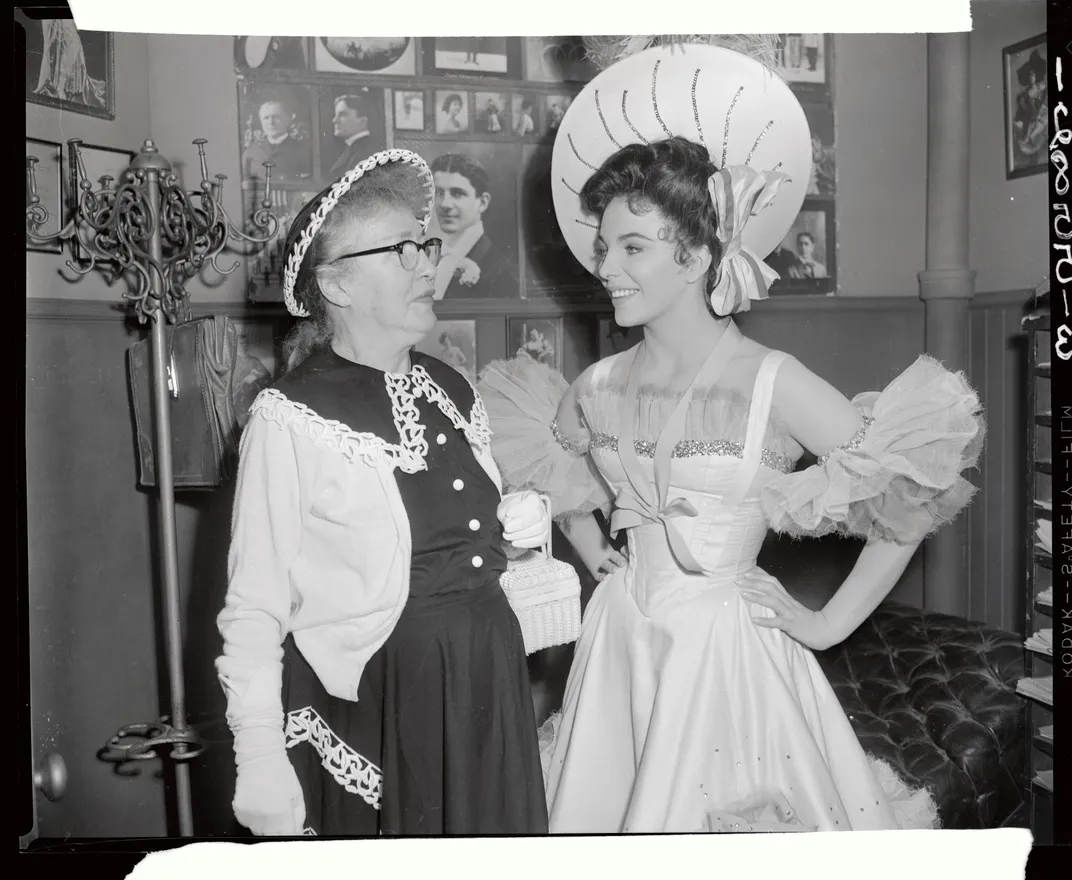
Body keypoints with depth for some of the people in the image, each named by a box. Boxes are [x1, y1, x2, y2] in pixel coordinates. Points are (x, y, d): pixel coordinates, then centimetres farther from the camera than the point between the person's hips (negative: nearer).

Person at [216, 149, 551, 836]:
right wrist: (260, 763, -19)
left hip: (488, 694, 6)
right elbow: (254, 609, -15)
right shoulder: (290, 420, -15)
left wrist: (518, 526, 1)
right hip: (367, 709, -6)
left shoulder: (453, 390, 6)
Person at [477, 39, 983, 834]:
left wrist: (829, 625, -9)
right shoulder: (600, 386, 0)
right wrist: (593, 554, 11)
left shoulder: (771, 383, -16)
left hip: (726, 648, -4)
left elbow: (910, 498, -13)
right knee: (601, 807, 15)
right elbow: (562, 483, 22)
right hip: (619, 643, 5)